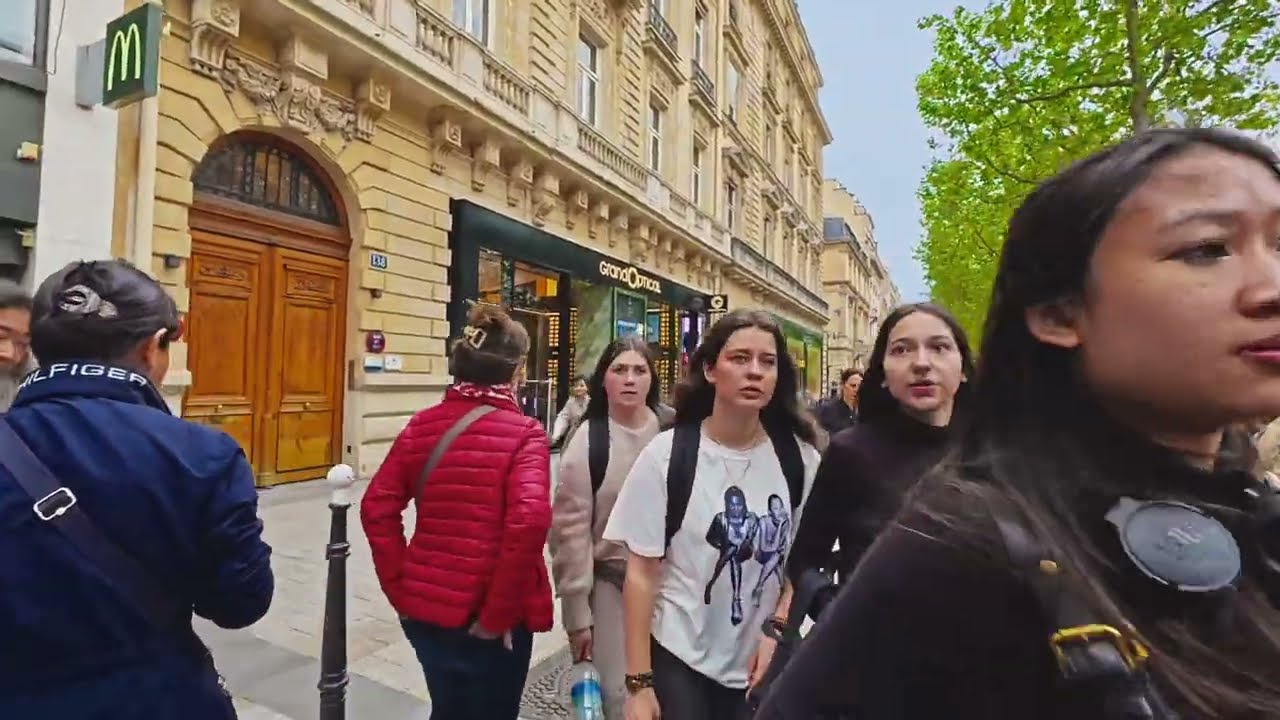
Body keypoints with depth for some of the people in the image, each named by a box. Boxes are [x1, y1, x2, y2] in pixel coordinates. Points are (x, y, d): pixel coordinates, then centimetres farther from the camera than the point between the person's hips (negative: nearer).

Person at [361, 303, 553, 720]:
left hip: (425, 607, 5)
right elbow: (529, 521, -27)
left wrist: (401, 590, 4)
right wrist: (498, 612, -16)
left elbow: (377, 508, -2)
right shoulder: (523, 433, -15)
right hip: (488, 618, -5)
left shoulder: (422, 425, 0)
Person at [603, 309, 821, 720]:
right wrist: (639, 682, -9)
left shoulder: (798, 458, -7)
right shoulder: (666, 455, -13)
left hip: (763, 663, 3)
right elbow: (641, 573, -9)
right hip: (678, 659, -2)